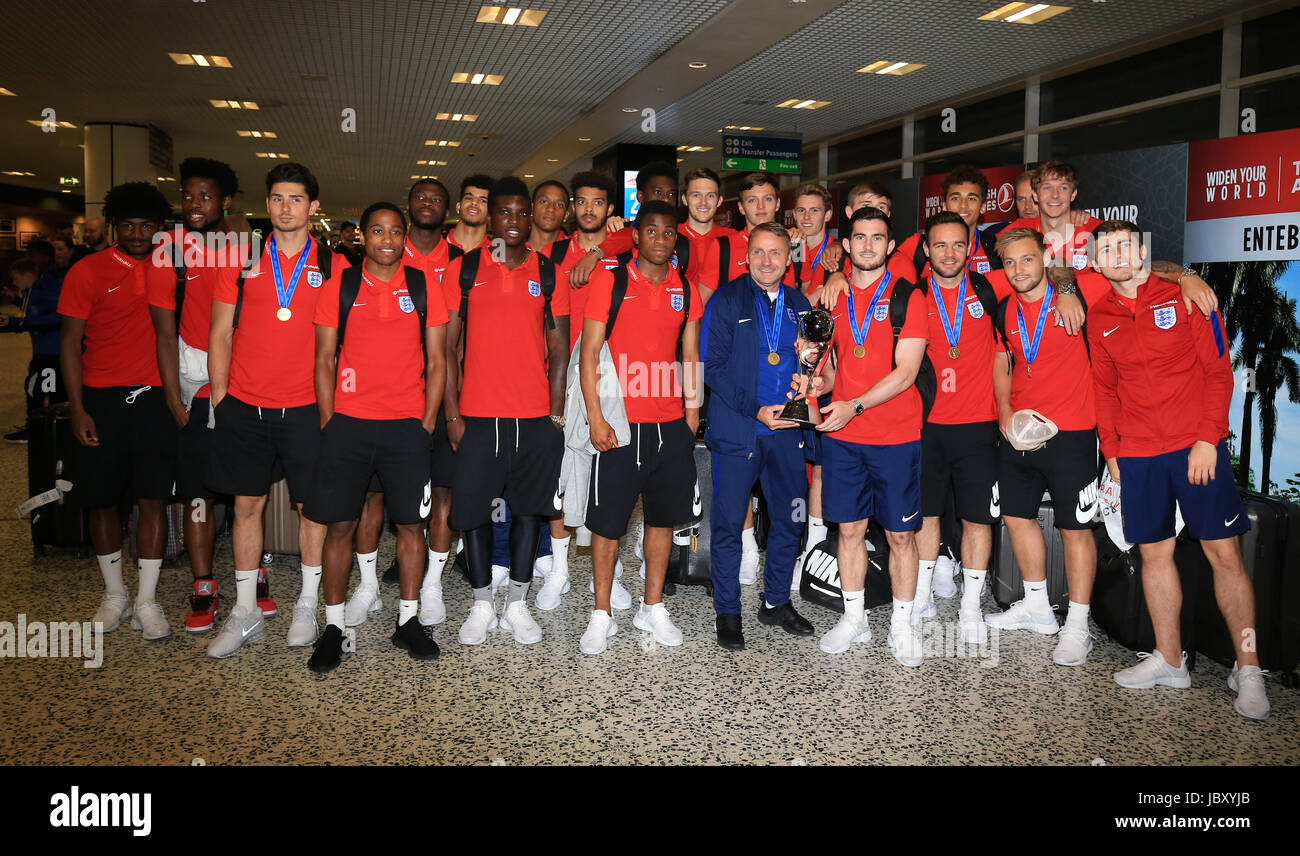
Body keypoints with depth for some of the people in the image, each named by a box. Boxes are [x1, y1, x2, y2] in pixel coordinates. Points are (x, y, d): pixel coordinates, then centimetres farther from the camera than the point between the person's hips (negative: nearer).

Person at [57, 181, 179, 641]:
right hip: (102, 400, -1)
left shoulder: (166, 267, 8)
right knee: (103, 500, 6)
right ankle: (114, 595, 23)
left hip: (154, 397, 1)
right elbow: (70, 341, -1)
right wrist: (77, 409, -7)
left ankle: (147, 600, 8)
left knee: (152, 499, -1)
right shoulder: (88, 271, 1)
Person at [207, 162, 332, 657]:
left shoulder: (332, 265, 2)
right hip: (244, 406, 2)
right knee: (247, 504, 7)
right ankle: (245, 613, 18)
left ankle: (307, 606, 21)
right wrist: (219, 395, 2)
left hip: (306, 407, -1)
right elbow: (220, 333, 9)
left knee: (312, 505, 5)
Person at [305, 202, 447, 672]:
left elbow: (437, 361, 6)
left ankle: (408, 619, 19)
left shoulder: (424, 289, 5)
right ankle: (333, 625, 15)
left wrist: (428, 422, -1)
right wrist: (328, 423, -1)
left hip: (407, 425, 1)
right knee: (339, 524, 2)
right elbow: (325, 359, 5)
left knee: (411, 523, 5)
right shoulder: (338, 286, 5)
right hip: (348, 422, 0)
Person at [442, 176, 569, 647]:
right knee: (473, 507, 4)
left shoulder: (548, 273, 6)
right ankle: (482, 604, 21)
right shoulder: (463, 269, 4)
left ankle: (517, 603, 21)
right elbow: (447, 347, 2)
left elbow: (559, 349, 6)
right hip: (477, 414, -1)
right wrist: (452, 414, -4)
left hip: (536, 416, 1)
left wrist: (556, 413, 0)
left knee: (530, 506, 7)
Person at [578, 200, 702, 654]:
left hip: (671, 422, 4)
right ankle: (601, 614, 15)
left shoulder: (685, 289, 8)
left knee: (663, 515, 11)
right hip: (620, 423, -4)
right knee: (607, 519, 2)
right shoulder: (610, 281, -4)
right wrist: (595, 417, -12)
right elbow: (589, 352, -6)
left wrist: (692, 412, 6)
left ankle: (652, 607, 25)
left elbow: (690, 357, 13)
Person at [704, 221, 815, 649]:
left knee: (790, 518, 11)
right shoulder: (727, 301, -3)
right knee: (729, 522, 1)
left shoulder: (799, 304, 10)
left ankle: (776, 602, 28)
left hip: (787, 428, 5)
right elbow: (713, 367, -8)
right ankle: (727, 611, 15)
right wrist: (756, 412, -16)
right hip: (737, 430, -4)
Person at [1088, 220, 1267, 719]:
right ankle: (1169, 661, 20)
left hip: (1197, 447, -3)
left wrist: (1208, 439, -11)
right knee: (1154, 553, 8)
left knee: (1223, 552, -3)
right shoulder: (1099, 319, 9)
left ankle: (1247, 669, 9)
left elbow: (1218, 370, -3)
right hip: (1136, 454, 4)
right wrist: (1110, 450, 10)